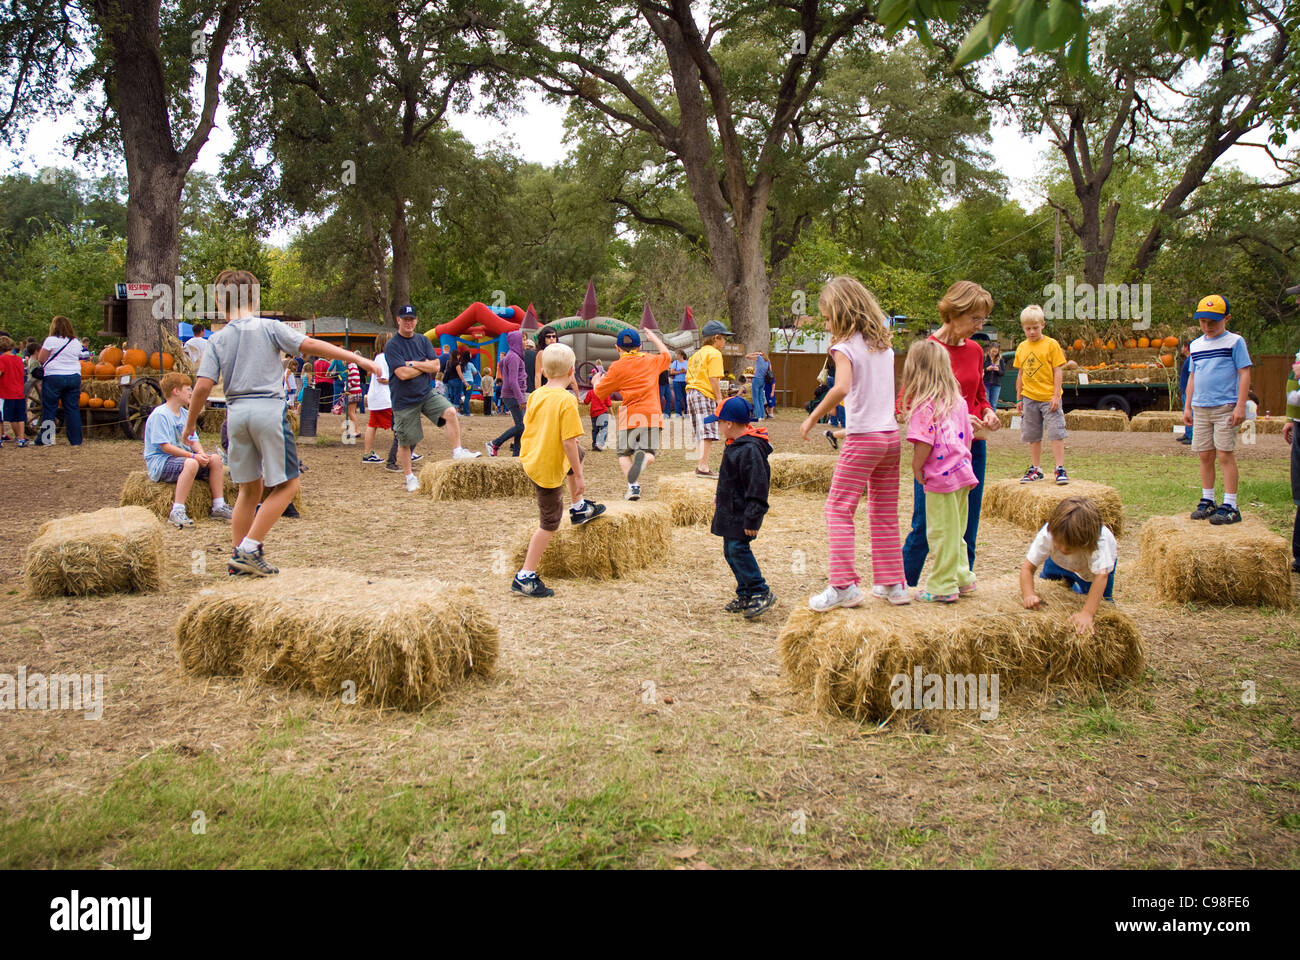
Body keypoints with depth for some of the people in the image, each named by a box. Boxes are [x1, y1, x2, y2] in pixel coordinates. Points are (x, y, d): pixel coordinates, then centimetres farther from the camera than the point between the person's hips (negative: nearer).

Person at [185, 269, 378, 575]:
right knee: (286, 485, 4)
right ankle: (249, 549, -4)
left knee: (249, 488, 16)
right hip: (268, 411, -4)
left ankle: (239, 560, 17)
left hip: (236, 413, 4)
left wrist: (190, 423, 13)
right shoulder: (269, 328, 1)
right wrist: (357, 358, -7)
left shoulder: (217, 339, 8)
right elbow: (310, 345, -8)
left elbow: (203, 385, 0)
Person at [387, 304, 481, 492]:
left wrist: (413, 364, -12)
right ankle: (409, 478, 22)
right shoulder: (392, 346, -9)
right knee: (404, 441, 5)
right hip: (404, 400, -4)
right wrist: (425, 366, -6)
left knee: (450, 412, -22)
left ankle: (457, 452, -13)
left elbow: (435, 367, -2)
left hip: (426, 393, 4)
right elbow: (403, 373, -19)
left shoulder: (423, 341, 7)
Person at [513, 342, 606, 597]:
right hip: (548, 468, -8)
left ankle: (579, 507, 45)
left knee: (578, 453, 32)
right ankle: (525, 577, 6)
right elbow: (568, 441, -23)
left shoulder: (536, 395, 0)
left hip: (530, 458, 8)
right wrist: (579, 477, -15)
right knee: (550, 523, 4)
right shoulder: (567, 400, -21)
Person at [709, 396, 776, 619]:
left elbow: (757, 486, -23)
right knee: (730, 551, 12)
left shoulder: (750, 450, -22)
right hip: (731, 510, 11)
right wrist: (720, 498, 34)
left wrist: (752, 517, -24)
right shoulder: (735, 445, 11)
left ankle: (761, 593, -8)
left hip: (742, 514, -11)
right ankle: (746, 595, 20)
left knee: (738, 549, -15)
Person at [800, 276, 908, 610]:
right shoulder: (884, 344, 11)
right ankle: (892, 583, 18)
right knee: (885, 513, 13)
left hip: (862, 439, -7)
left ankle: (844, 585, -7)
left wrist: (812, 418, -19)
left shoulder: (845, 346, -11)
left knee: (838, 508, -2)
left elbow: (841, 387, -28)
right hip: (890, 435, 7)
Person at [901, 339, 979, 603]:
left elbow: (924, 444, -20)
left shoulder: (923, 405, -15)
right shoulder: (958, 400, 9)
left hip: (940, 477, -8)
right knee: (955, 530, 20)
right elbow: (967, 437, 13)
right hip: (962, 472, 8)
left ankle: (943, 586, 9)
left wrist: (916, 469, -7)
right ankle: (962, 578, 29)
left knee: (941, 533, 1)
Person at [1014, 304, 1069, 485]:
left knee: (1056, 433, -7)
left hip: (1049, 398, -4)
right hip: (1029, 399, 4)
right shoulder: (1022, 347, 8)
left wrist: (1056, 396, -12)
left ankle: (1060, 468, -3)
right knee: (1033, 436, 10)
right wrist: (1019, 399, 12)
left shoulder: (1051, 344, -4)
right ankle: (1036, 469, 19)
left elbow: (1058, 371, -5)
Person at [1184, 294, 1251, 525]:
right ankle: (1207, 501, 18)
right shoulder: (1196, 345, 14)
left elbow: (1244, 374, -6)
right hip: (1200, 408, 6)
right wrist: (1187, 406, 17)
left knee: (1225, 454, -8)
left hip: (1225, 407, -5)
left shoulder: (1234, 341, -3)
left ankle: (1230, 506, -5)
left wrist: (1240, 405, -13)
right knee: (1205, 455, 8)